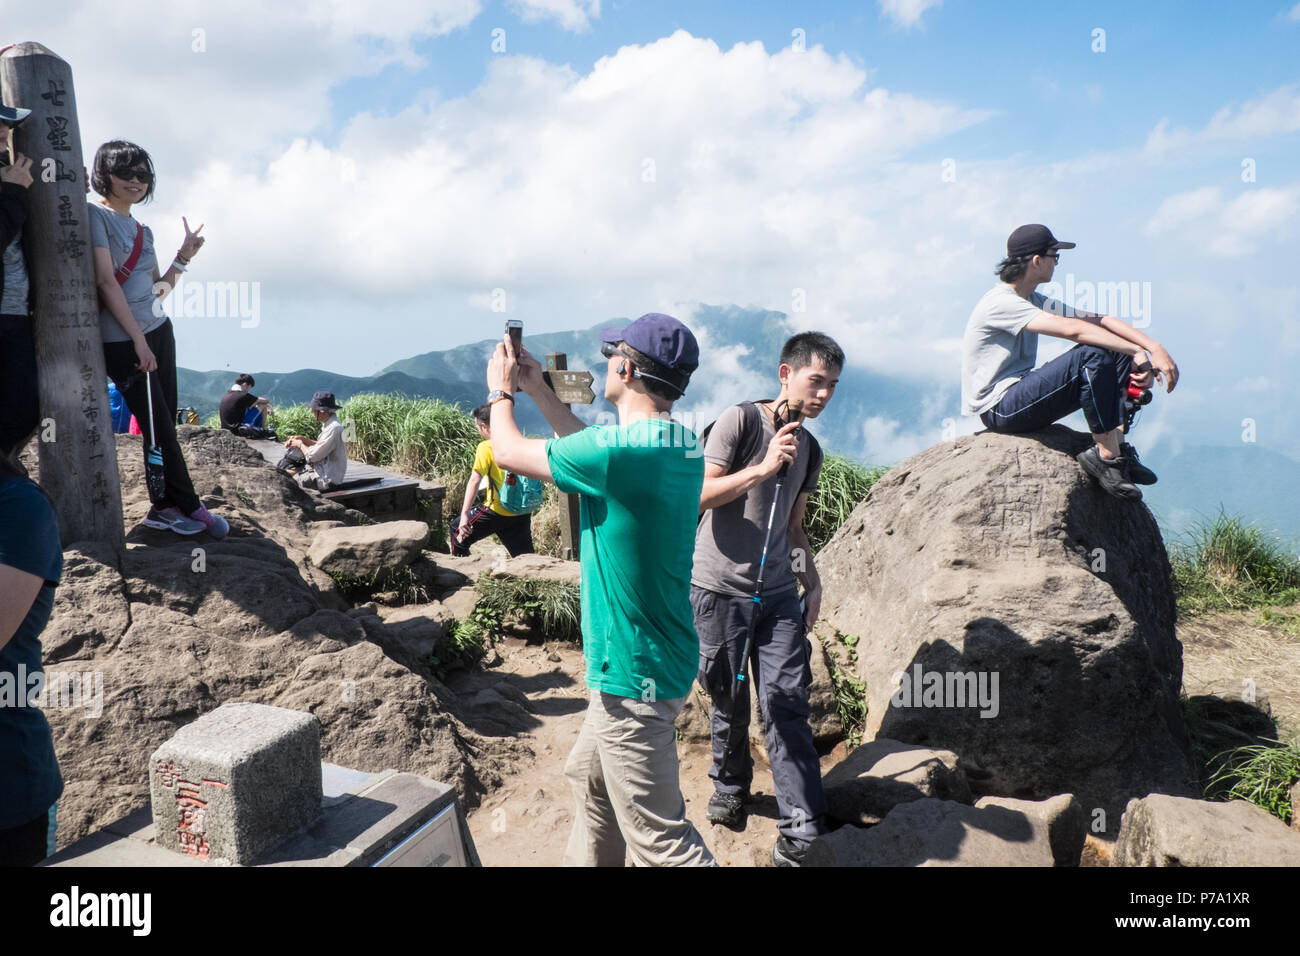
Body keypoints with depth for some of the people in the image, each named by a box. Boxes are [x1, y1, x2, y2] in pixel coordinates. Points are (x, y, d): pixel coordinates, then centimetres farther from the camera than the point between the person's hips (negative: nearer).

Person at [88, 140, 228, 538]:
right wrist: (138, 338, -17)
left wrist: (183, 257, 4)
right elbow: (106, 281, -13)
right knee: (157, 426, -5)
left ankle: (165, 507, 12)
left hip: (158, 331, 7)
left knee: (165, 423, 6)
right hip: (123, 341, -7)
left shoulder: (143, 230, 17)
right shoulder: (97, 215, -6)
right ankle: (188, 507, 2)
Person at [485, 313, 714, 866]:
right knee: (590, 779, 28)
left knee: (660, 838, 1)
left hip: (633, 674, -10)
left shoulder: (615, 451, -26)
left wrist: (500, 391, 10)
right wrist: (538, 390, 22)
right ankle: (585, 861, 46)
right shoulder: (682, 445, 1)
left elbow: (509, 452, -10)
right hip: (654, 660, 10)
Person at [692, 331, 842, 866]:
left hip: (778, 594, 5)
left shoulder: (809, 449, 13)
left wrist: (812, 581, 12)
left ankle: (800, 835, 3)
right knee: (728, 702, 9)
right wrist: (763, 468, -22)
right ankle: (730, 787, 35)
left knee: (787, 704, -1)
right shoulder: (740, 421, -7)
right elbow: (701, 494, -15)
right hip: (720, 590, -4)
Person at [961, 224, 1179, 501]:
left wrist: (1154, 347, -5)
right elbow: (1072, 329, -27)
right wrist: (1138, 352, -26)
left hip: (1020, 399, 10)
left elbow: (1098, 320, 9)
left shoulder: (1034, 300, 16)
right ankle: (1107, 457, -20)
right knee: (1093, 355, -25)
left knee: (1118, 353, 0)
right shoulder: (1000, 302, -16)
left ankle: (1117, 445, -9)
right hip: (997, 408, -10)